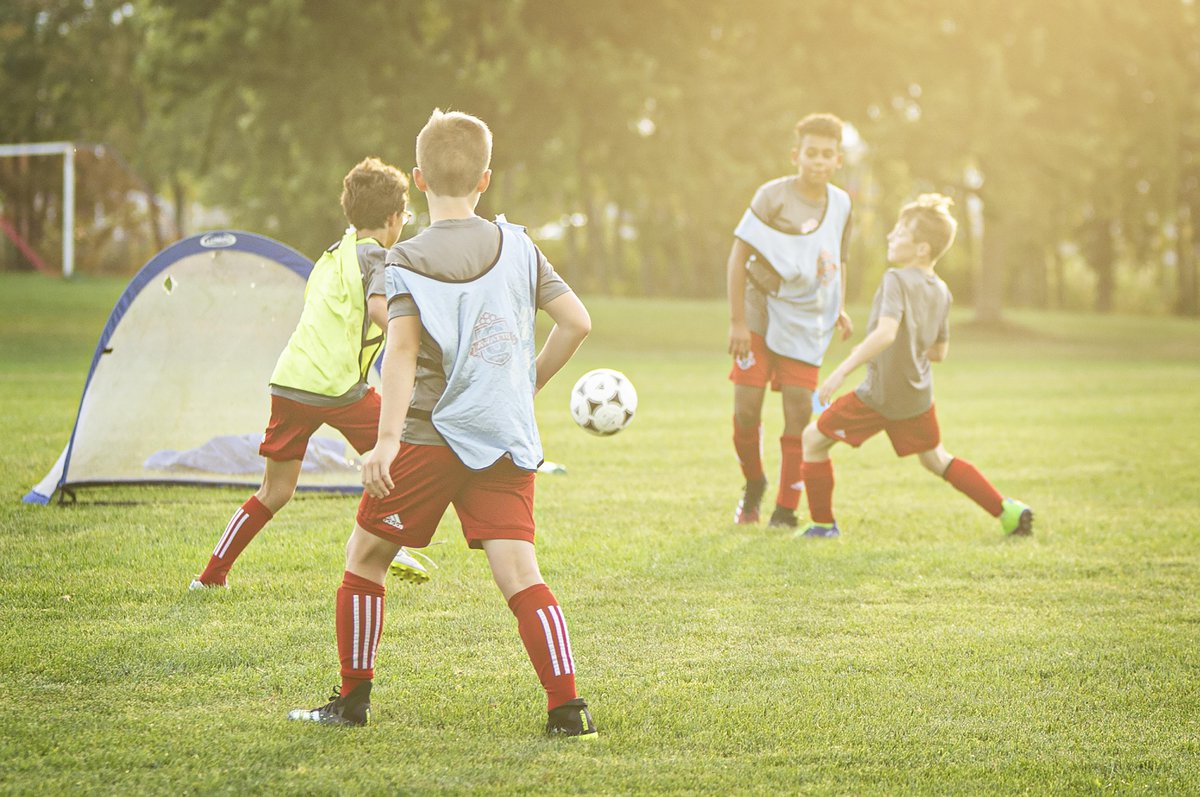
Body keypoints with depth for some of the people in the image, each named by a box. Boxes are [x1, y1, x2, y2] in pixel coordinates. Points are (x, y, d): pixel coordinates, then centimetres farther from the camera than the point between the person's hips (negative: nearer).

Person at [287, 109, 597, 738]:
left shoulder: (408, 258, -4)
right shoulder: (516, 246, 7)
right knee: (519, 574, -2)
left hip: (427, 437, -3)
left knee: (365, 557, 13)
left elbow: (403, 350, -16)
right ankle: (567, 705, -14)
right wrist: (530, 382, 19)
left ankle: (353, 698, 18)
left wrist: (386, 443, -22)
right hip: (505, 443, 3)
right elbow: (576, 321, 4)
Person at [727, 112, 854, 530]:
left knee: (799, 415, -4)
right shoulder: (773, 196, -11)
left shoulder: (841, 204, 4)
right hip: (761, 315, -3)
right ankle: (753, 484, 22)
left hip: (806, 326, 3)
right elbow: (739, 255, -10)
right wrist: (737, 321, -14)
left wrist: (840, 308, 5)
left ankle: (785, 511, 4)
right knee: (746, 411, -5)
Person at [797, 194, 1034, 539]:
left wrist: (843, 370, -31)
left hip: (878, 395, -7)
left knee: (813, 438, 7)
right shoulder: (941, 291, 6)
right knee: (936, 459, 25)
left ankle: (823, 524, 9)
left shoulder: (897, 280, -18)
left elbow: (886, 332, -32)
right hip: (919, 395, 7)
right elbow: (939, 352, 13)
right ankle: (1008, 511, 19)